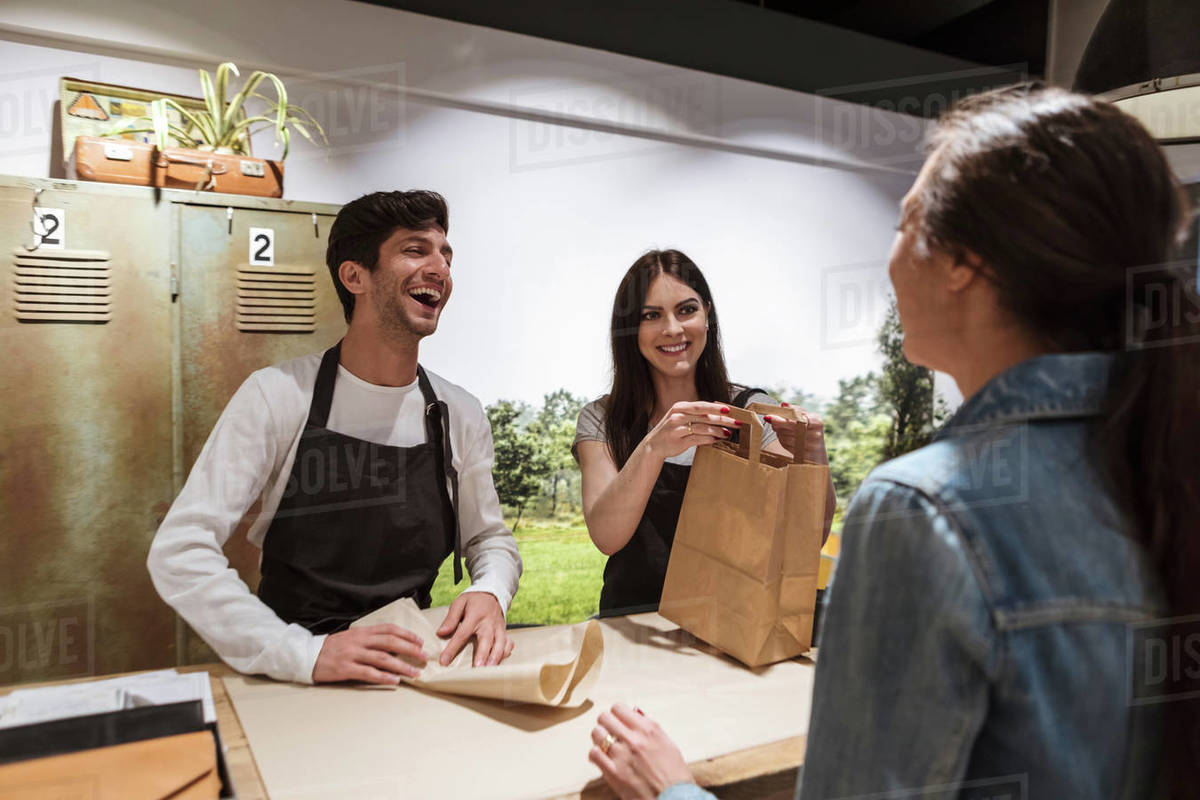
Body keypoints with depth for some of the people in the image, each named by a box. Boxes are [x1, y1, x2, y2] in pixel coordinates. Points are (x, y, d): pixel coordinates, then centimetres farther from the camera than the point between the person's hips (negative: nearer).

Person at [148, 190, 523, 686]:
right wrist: (303, 653, -25)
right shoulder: (278, 395, -10)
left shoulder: (461, 416, 1)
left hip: (410, 667, 3)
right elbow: (179, 551, -14)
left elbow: (490, 539, 12)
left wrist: (490, 592, -12)